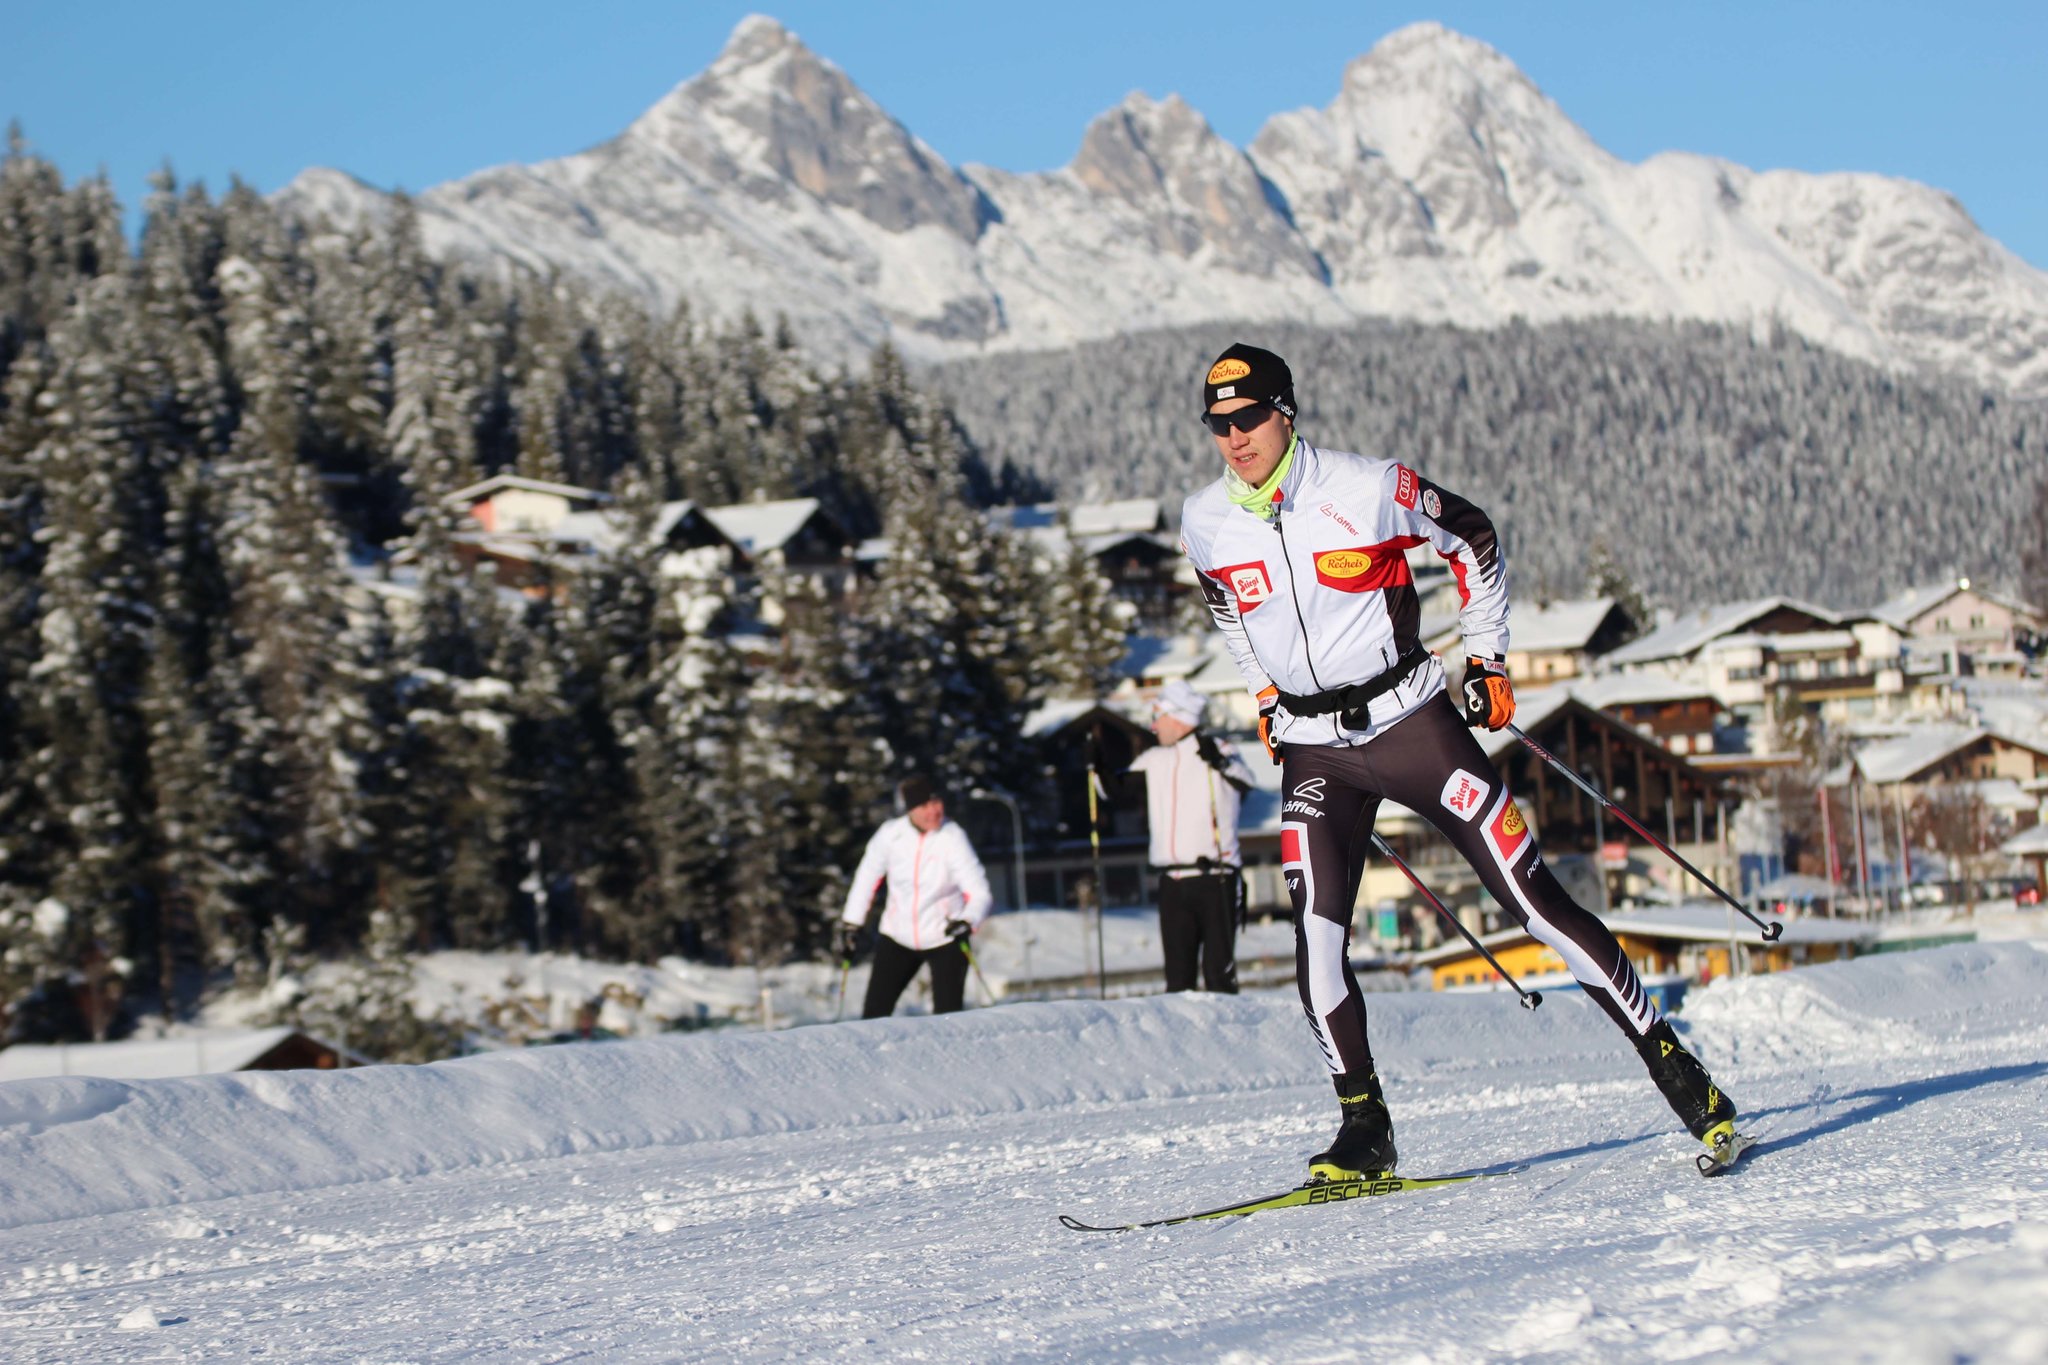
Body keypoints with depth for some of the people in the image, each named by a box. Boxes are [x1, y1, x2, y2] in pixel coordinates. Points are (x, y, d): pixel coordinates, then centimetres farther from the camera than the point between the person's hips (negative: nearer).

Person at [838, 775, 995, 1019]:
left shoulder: (952, 838, -17)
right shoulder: (890, 834, -10)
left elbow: (979, 893, -21)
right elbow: (866, 878, 5)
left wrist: (968, 921, -41)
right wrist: (850, 923, 7)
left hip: (945, 940, -3)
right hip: (897, 938, 3)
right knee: (874, 1014, 3)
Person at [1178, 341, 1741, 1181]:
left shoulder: (1368, 490, -13)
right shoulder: (1205, 524, -3)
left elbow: (1475, 541, 4)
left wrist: (1486, 658, 5)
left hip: (1412, 723, -3)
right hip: (1311, 751, 3)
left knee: (1533, 900, -6)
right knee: (1317, 937, -12)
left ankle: (1674, 1069, 3)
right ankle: (1364, 1129, 2)